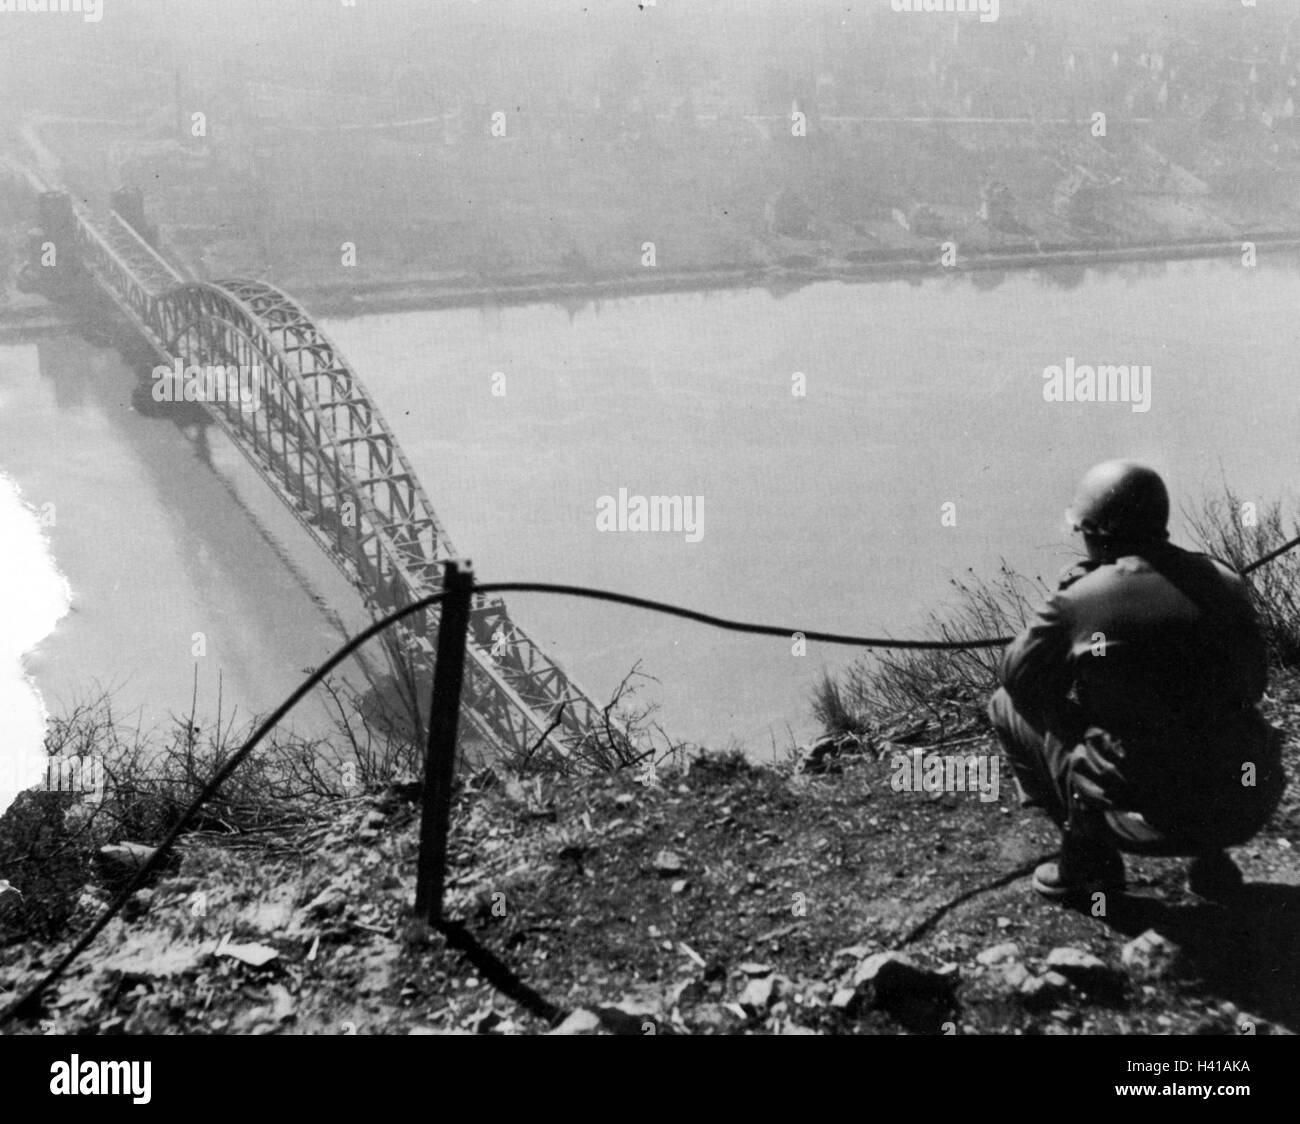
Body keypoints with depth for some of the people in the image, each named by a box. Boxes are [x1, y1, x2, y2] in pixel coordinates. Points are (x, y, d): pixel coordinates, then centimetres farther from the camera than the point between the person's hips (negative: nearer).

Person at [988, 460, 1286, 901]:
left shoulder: (1080, 600, -10)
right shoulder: (1226, 582, 4)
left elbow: (1016, 675, 7)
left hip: (1151, 817, -4)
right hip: (1249, 810, 5)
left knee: (1008, 707, 13)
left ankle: (1089, 858, 13)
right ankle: (1210, 856, 21)